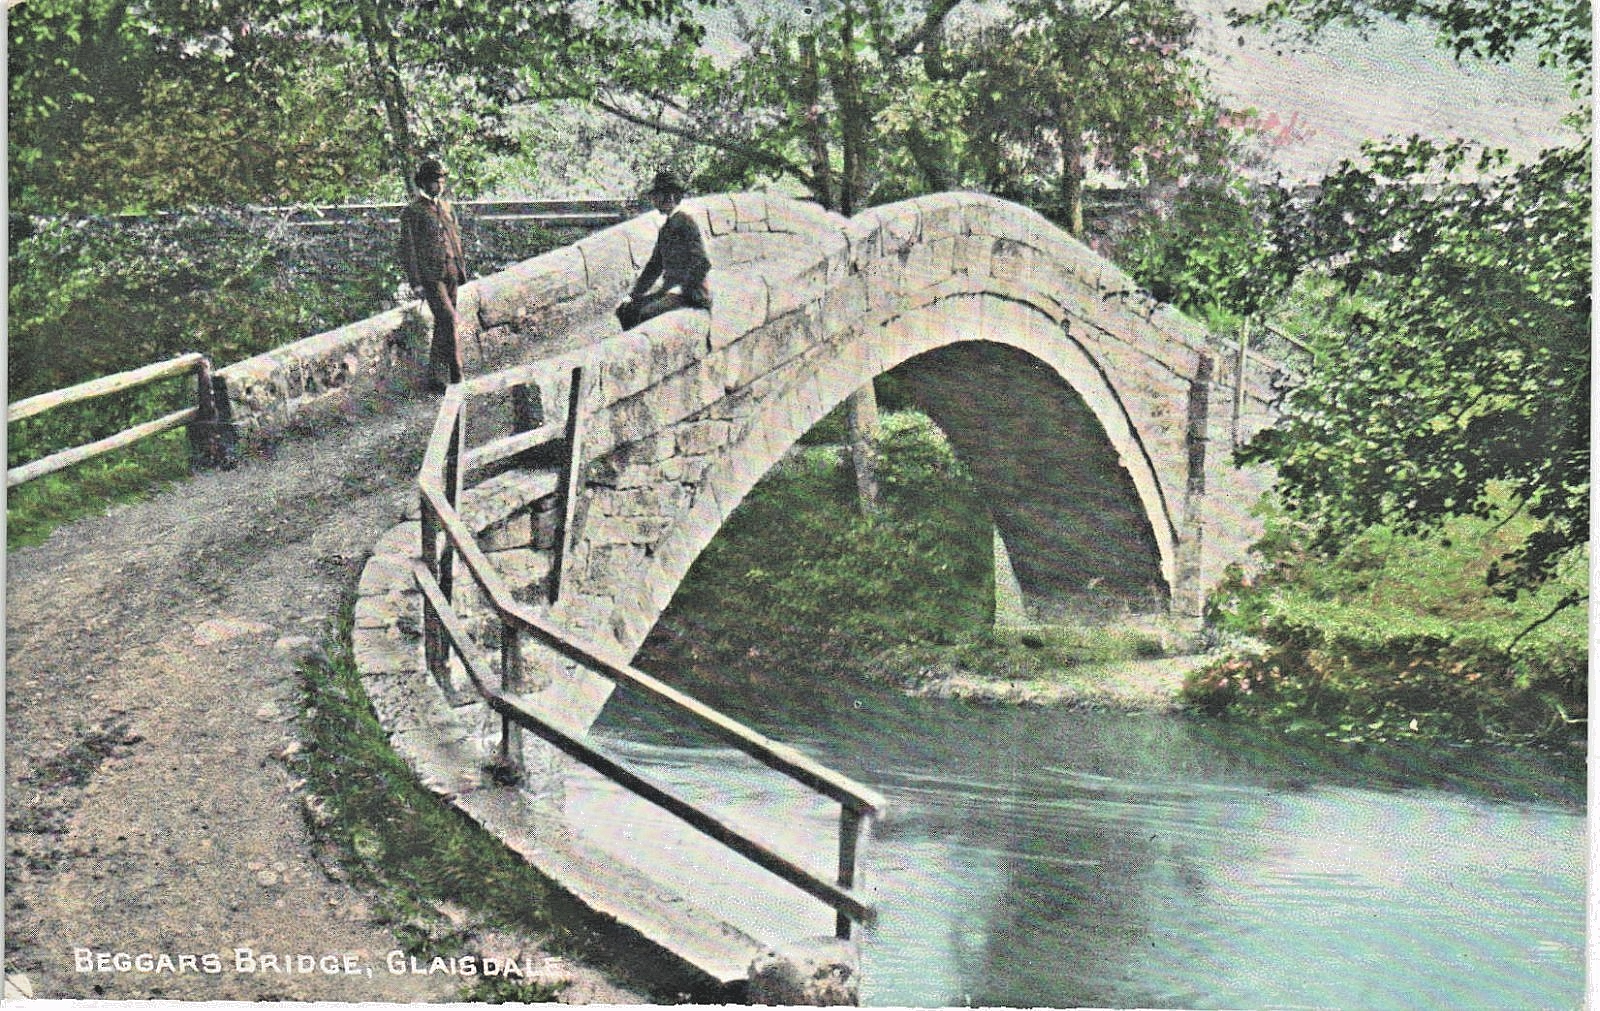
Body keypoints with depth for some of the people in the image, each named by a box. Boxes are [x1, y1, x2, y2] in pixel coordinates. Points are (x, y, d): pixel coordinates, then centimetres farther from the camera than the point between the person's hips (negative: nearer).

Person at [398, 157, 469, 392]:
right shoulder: (412, 212, -5)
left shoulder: (447, 207, 15)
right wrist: (415, 283, -11)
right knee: (448, 319, -17)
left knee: (442, 325, 9)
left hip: (450, 274, 7)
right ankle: (456, 375, -15)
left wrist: (462, 269, 16)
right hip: (430, 275, -7)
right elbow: (407, 249, -7)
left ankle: (434, 377, 18)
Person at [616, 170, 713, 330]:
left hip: (692, 297, -9)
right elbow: (654, 266, 22)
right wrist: (634, 295, 13)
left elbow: (703, 264, -19)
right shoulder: (664, 228, 18)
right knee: (624, 310, 1)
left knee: (643, 313, -27)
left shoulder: (684, 222, -10)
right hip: (673, 291, 9)